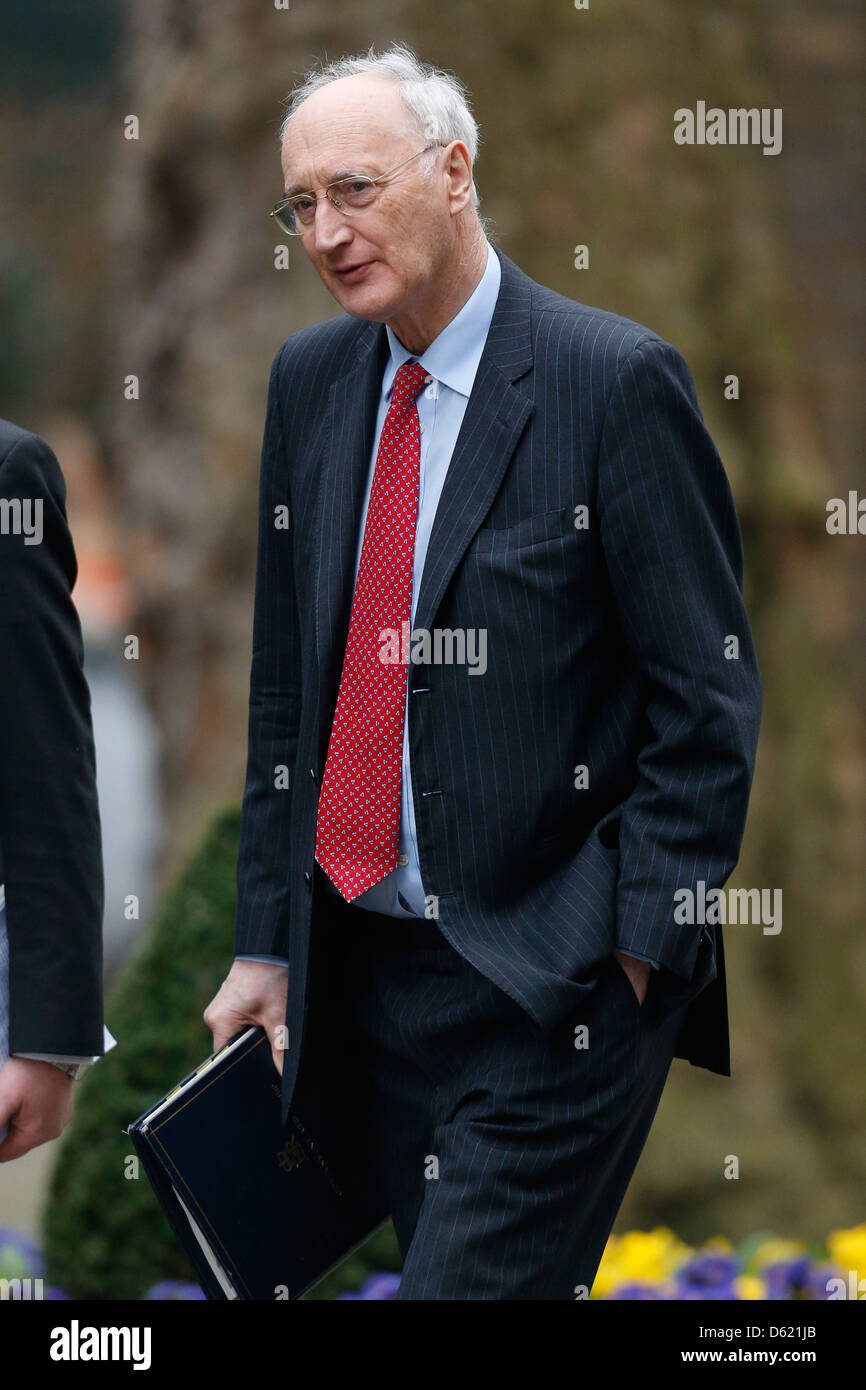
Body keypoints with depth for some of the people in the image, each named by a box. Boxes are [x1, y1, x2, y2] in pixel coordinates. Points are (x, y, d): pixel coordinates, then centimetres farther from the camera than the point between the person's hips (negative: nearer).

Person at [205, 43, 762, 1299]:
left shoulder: (616, 380, -9)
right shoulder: (311, 379, 10)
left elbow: (709, 702, -8)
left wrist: (631, 955, -13)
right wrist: (266, 944, 12)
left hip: (551, 989, -6)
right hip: (367, 972, 6)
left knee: (468, 1287, -16)